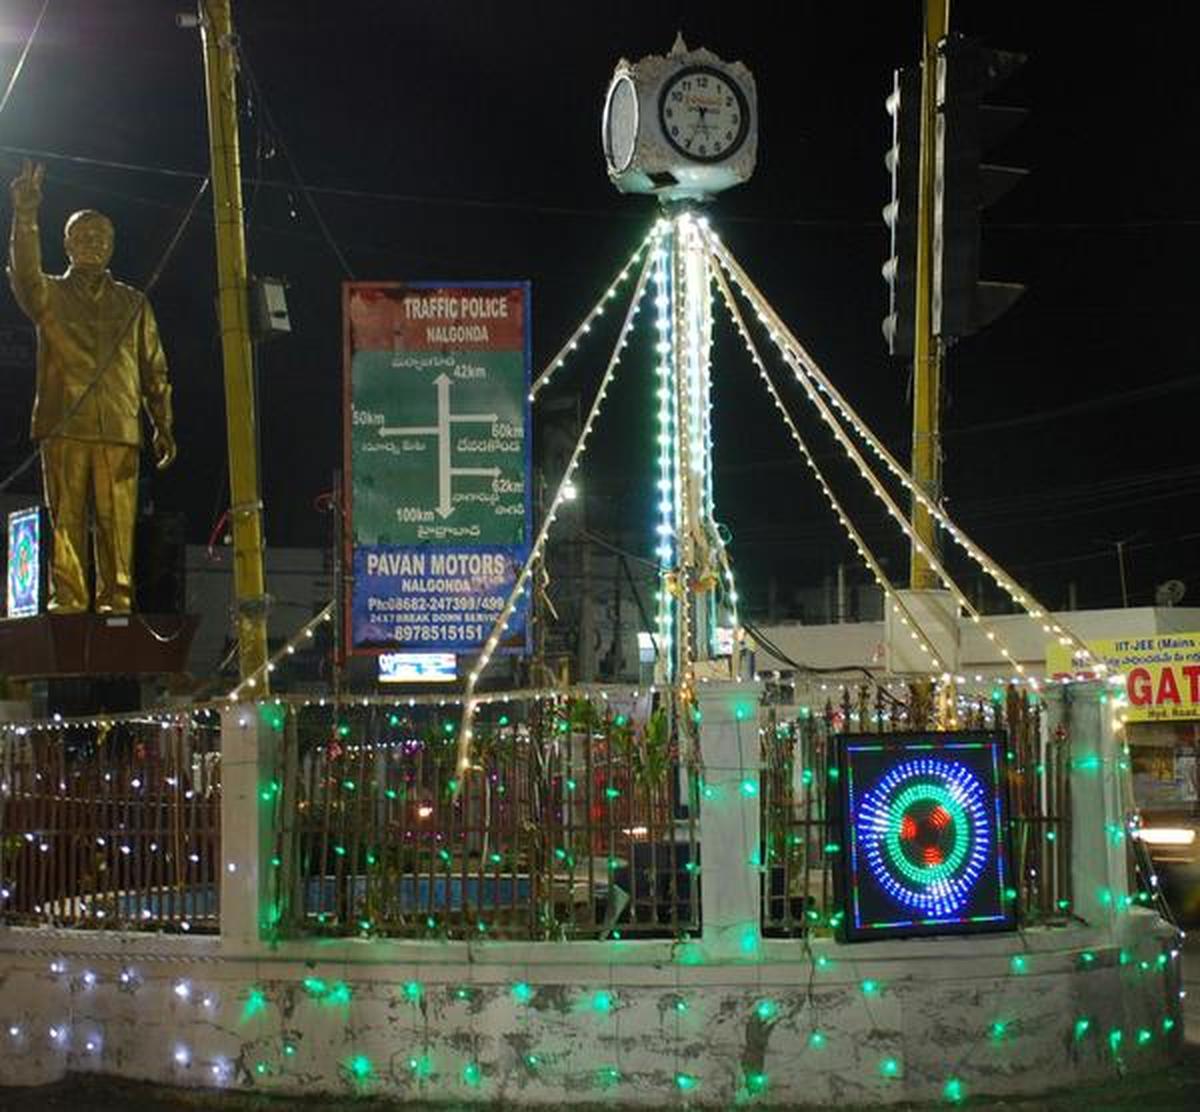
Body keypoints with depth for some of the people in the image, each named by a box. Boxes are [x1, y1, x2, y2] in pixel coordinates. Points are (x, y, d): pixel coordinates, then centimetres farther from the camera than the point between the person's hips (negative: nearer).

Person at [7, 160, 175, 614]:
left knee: (118, 522, -6)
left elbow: (154, 370, 19)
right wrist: (25, 216, -24)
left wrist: (163, 426, 11)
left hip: (119, 430, 1)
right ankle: (67, 600, -5)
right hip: (64, 427, -1)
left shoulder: (133, 303, 20)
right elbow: (25, 273, -10)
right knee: (65, 520, -6)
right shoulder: (51, 295, 14)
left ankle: (116, 600, -4)